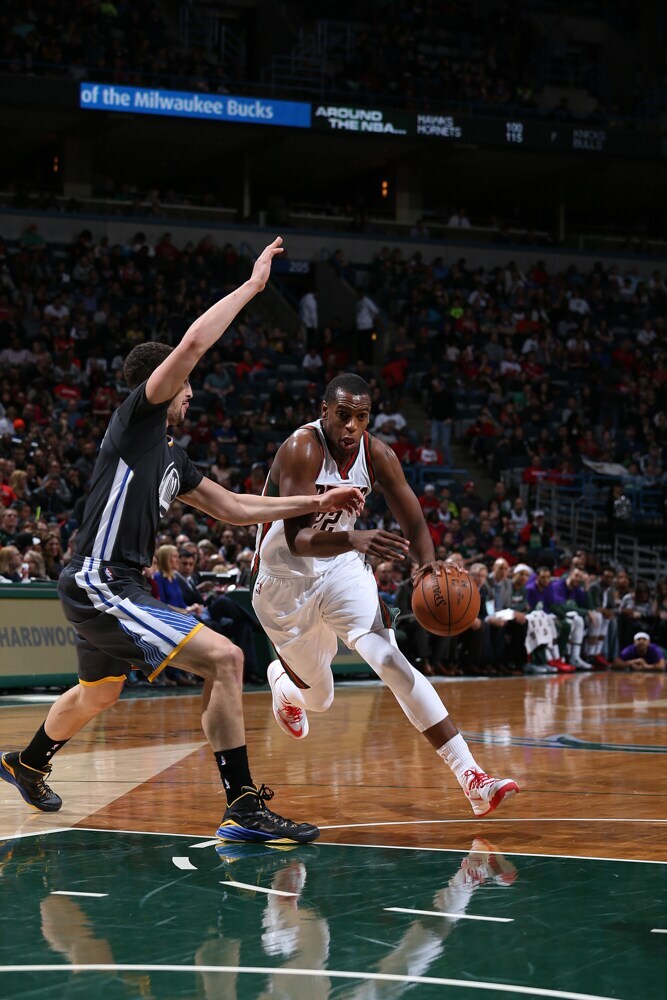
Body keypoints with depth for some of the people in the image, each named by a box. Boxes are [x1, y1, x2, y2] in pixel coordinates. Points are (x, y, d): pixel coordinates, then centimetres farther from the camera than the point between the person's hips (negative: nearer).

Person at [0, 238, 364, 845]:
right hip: (101, 584, -11)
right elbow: (193, 344, -19)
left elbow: (234, 509, 24)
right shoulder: (136, 418, -7)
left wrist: (315, 503, 19)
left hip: (112, 587, 11)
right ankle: (243, 808, -20)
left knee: (98, 694, 33)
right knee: (224, 659, -20)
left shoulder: (172, 458, 18)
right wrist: (252, 286, -12)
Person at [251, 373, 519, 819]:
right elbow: (297, 540, -37)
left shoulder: (378, 455, -12)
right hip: (285, 581, -3)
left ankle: (471, 777, -25)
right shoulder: (301, 449, -28)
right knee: (319, 697, 10)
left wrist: (429, 564, -31)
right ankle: (282, 679, 52)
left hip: (341, 569, 3)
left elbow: (414, 522, -8)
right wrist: (353, 539, -56)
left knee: (394, 664, -18)